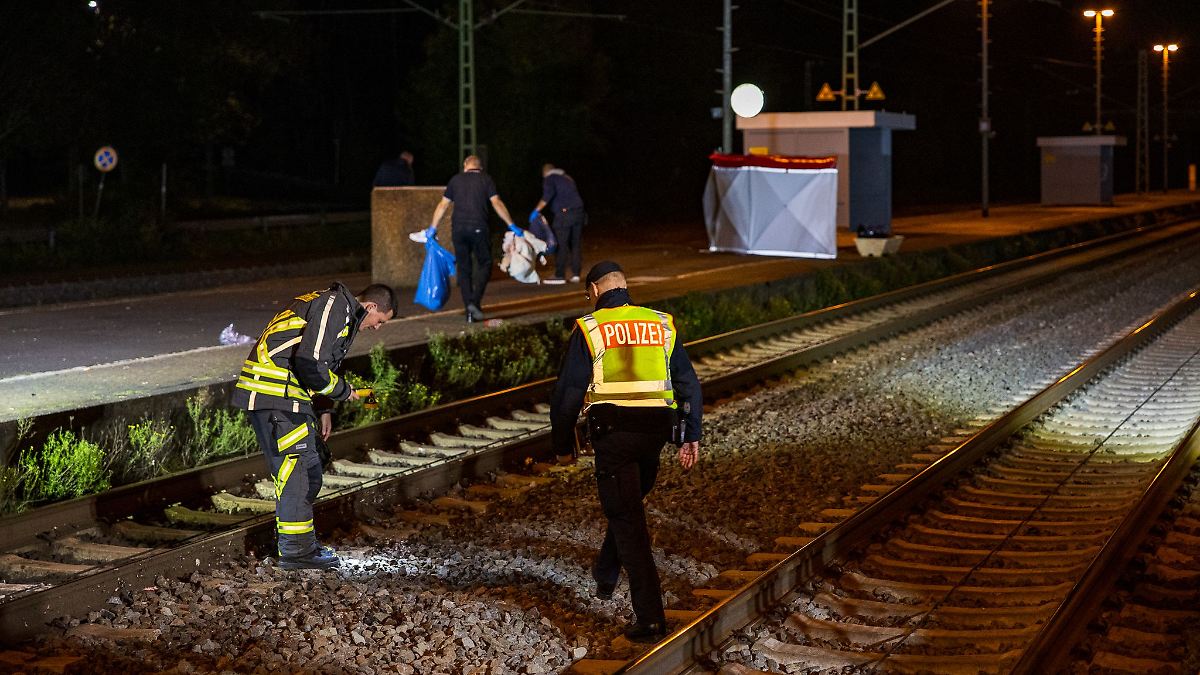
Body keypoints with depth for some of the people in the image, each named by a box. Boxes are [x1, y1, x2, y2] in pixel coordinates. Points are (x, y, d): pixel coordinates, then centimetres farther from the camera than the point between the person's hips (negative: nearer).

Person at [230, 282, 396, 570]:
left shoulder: (342, 311, 22)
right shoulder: (335, 306, -13)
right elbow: (310, 364, -22)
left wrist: (323, 409, 17)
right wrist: (344, 390, -7)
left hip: (288, 392, 11)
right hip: (275, 393, -11)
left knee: (311, 467, 14)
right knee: (294, 469, -8)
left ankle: (302, 543, 23)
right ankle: (296, 552, -3)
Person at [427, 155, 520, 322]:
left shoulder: (456, 180, 14)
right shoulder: (486, 179, 8)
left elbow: (443, 205, 15)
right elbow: (497, 203, -1)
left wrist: (433, 228, 23)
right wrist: (512, 226, 1)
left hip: (458, 229, 3)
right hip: (478, 228, -2)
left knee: (464, 269, 8)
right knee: (484, 264, 7)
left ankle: (469, 311, 5)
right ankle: (475, 301, -13)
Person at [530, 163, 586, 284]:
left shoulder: (549, 178, 4)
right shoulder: (567, 178, 27)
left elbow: (548, 194, -14)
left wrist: (537, 210, -12)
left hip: (564, 213, -7)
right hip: (579, 212, 7)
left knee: (561, 245, -5)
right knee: (575, 245, 11)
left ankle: (560, 275, -6)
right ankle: (575, 274, 10)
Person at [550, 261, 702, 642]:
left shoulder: (589, 330, -2)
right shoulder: (662, 325, 10)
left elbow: (568, 392, -4)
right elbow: (688, 383, 8)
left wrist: (562, 444, 7)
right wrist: (690, 437, 11)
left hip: (612, 433, -4)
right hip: (655, 432, 4)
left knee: (628, 522, -1)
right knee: (629, 504, 28)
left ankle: (650, 620, -5)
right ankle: (605, 575, 41)